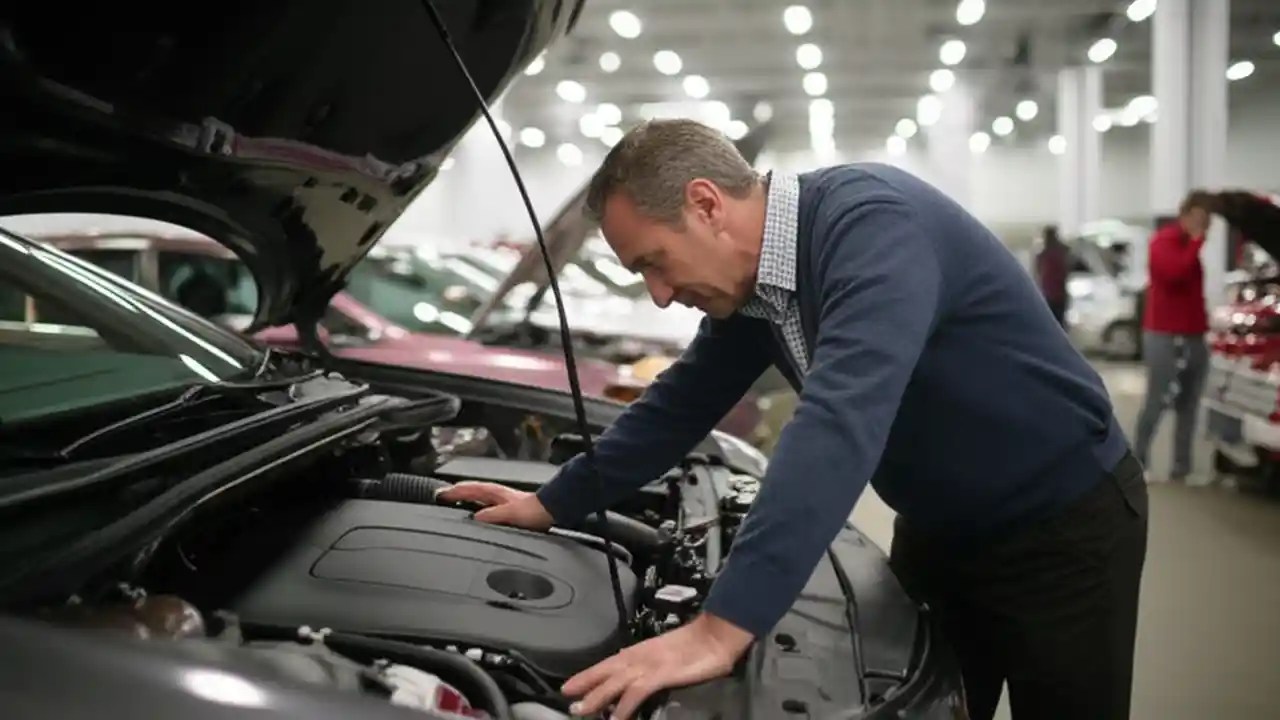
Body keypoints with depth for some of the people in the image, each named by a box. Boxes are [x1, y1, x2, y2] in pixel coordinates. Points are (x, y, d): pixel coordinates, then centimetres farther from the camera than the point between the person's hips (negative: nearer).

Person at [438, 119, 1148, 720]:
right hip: (940, 527, 7)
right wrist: (553, 504, 10)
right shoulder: (750, 282, -5)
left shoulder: (872, 222, -31)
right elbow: (683, 401, 7)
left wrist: (720, 630, -47)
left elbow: (838, 424, -43)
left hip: (1064, 525, -7)